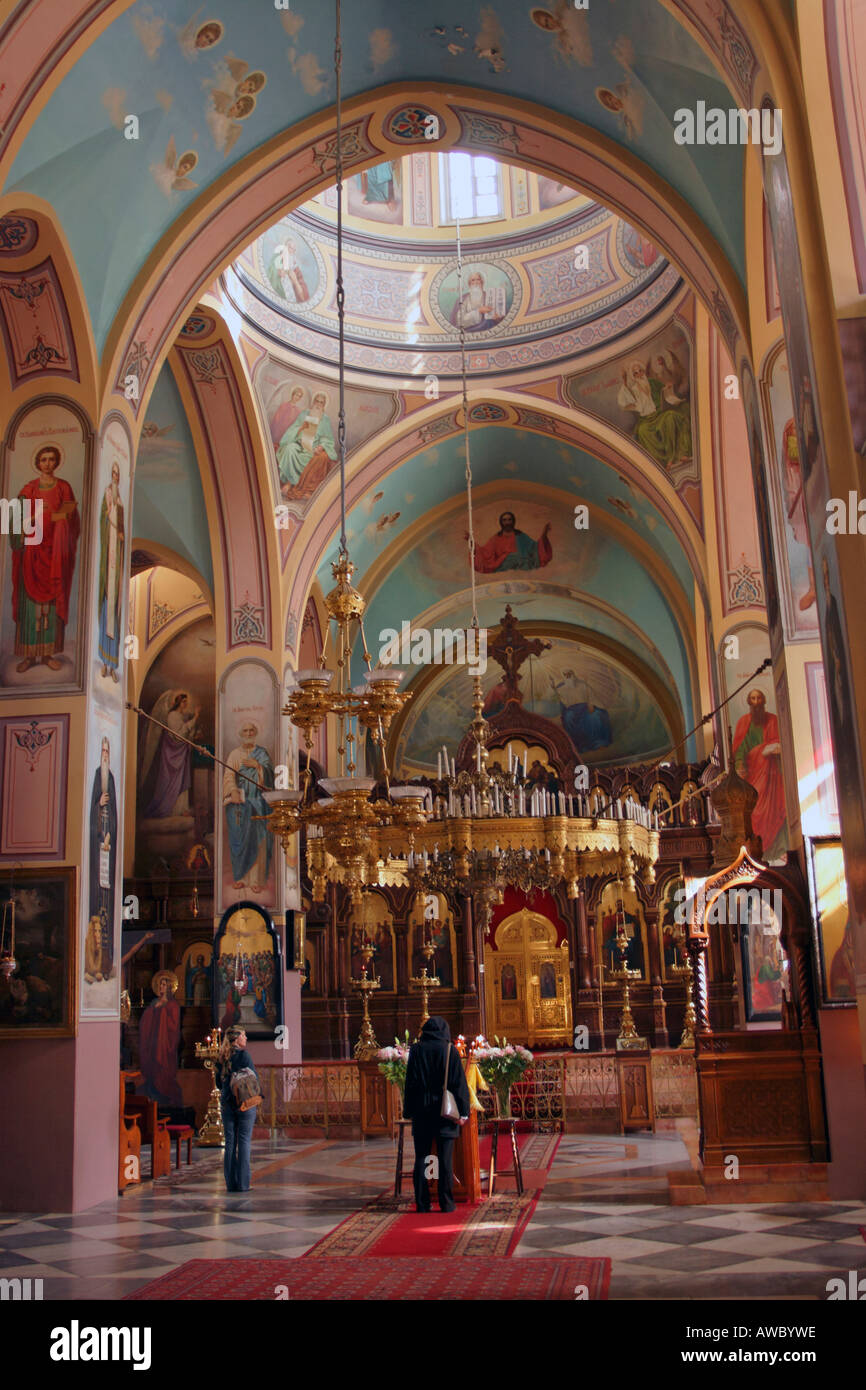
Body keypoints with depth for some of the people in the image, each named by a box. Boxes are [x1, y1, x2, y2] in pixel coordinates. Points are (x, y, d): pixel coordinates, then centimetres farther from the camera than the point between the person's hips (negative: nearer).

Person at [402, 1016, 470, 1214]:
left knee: (421, 1158, 7)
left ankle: (422, 1203, 6)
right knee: (446, 1159, 3)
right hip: (445, 1112, -1)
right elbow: (459, 1082, -6)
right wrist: (463, 1112, -4)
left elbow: (410, 1082, 1)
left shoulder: (416, 1050, 0)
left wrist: (408, 1111, 6)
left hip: (422, 1111, 1)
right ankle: (446, 1203, 3)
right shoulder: (450, 1051, -4)